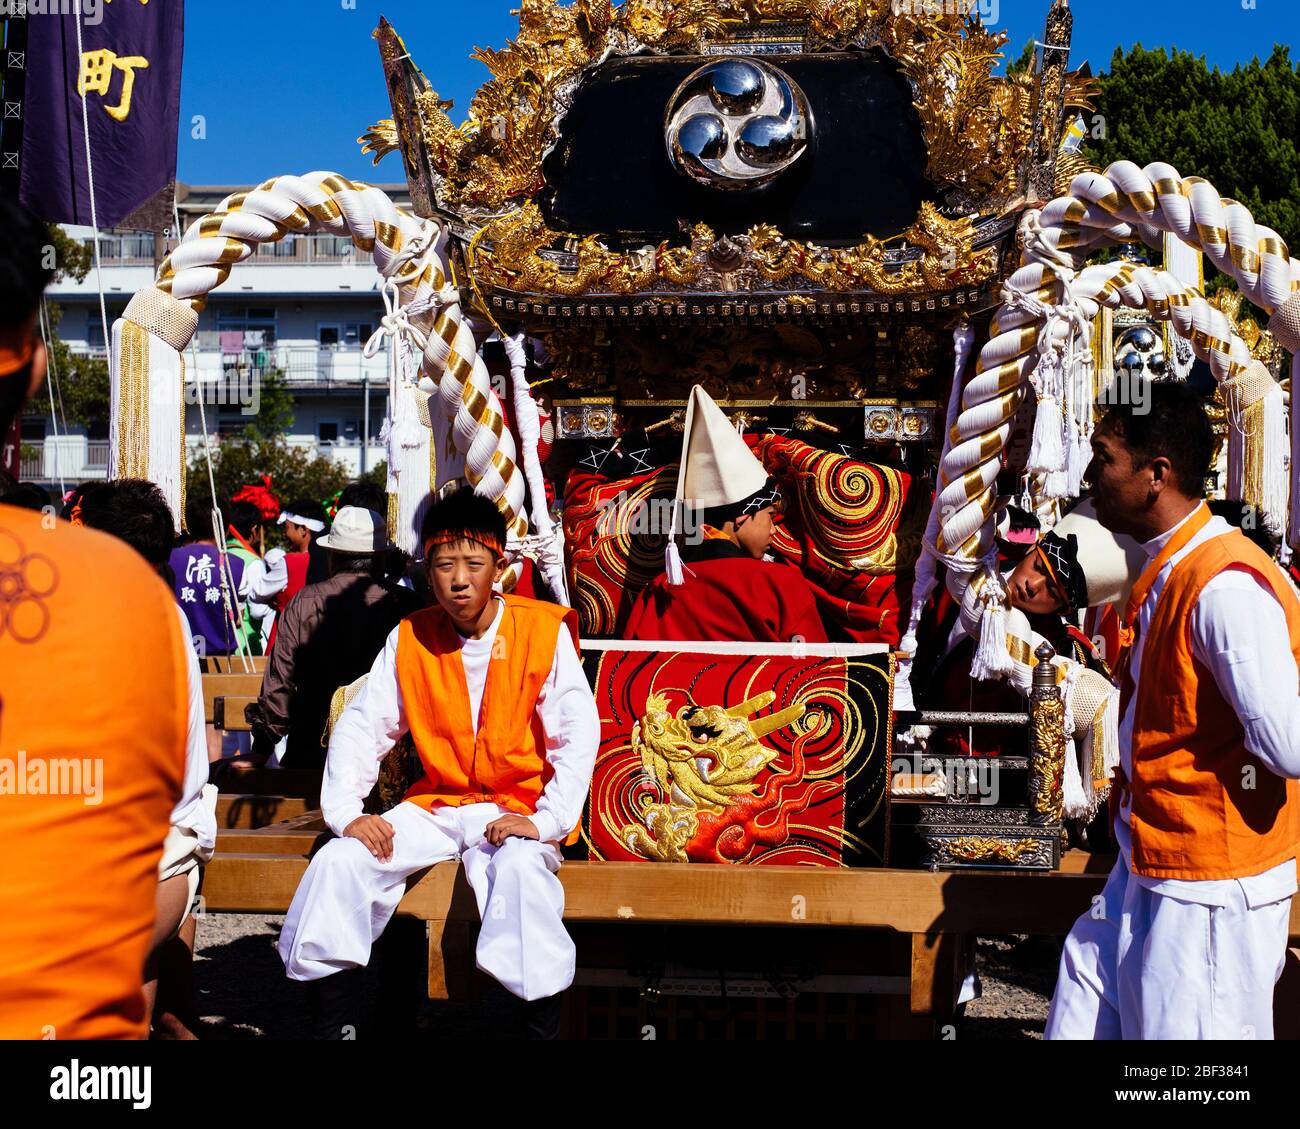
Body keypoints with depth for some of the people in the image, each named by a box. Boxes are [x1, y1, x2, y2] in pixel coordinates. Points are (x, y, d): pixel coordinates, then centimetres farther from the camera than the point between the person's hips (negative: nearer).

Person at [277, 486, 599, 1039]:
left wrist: (547, 821, -22)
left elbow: (578, 733, -11)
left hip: (517, 807, -4)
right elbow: (362, 725, 4)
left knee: (520, 869, -36)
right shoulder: (409, 639, 2)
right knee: (339, 861, -17)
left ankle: (543, 1024, -24)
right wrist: (346, 812, -11)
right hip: (435, 803, 4)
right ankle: (330, 1022, -5)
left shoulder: (544, 631, -8)